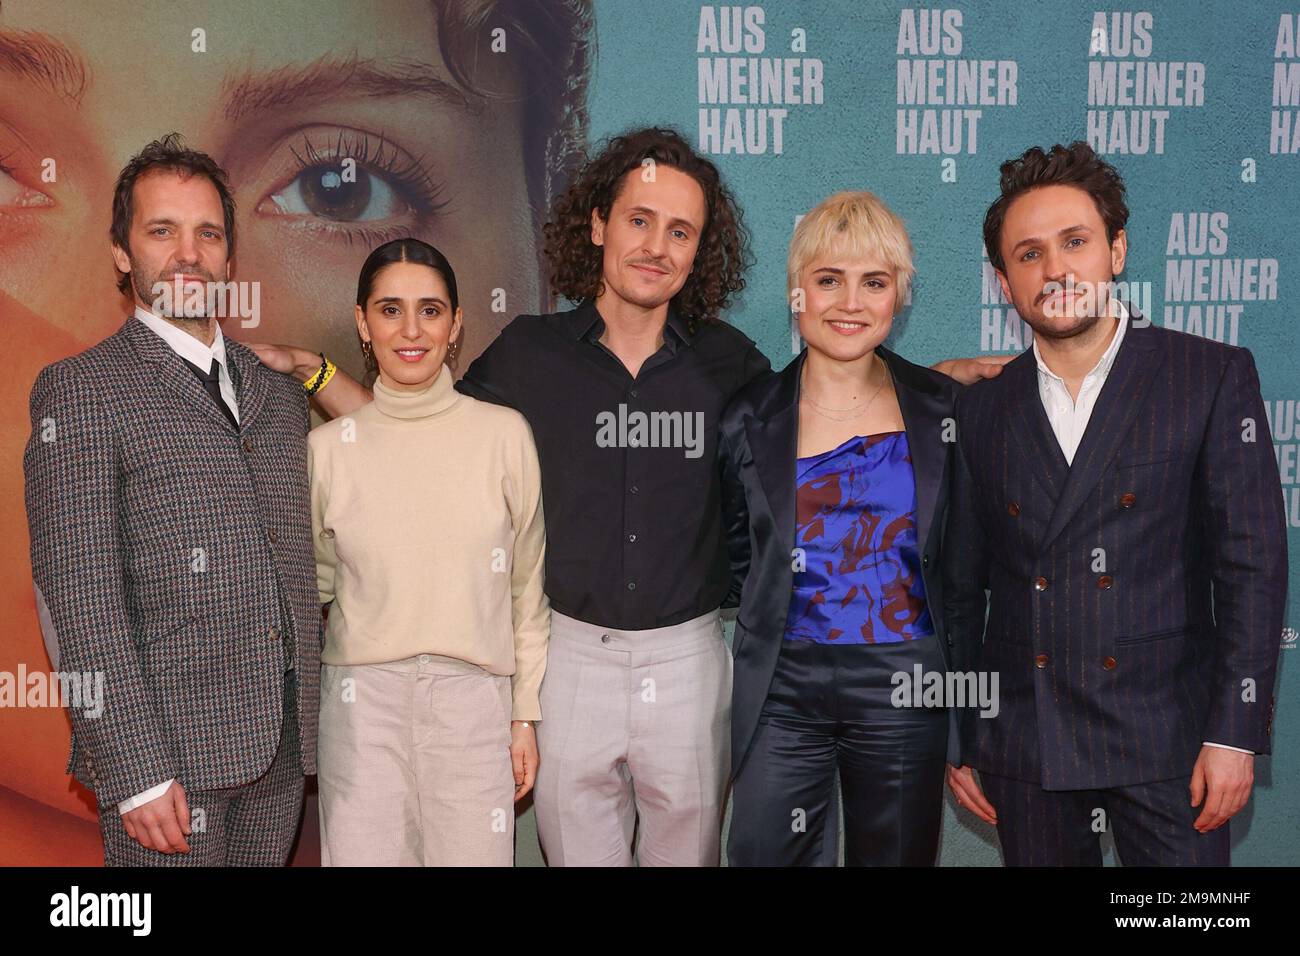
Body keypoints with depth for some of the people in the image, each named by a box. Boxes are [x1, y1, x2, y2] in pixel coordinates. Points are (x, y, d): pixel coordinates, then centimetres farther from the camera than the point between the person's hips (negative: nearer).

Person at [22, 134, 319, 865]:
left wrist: (311, 719, 10)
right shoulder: (80, 391, -3)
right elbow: (79, 598, -10)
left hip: (284, 749, 5)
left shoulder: (281, 395, 15)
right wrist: (138, 772, -16)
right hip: (170, 754, -5)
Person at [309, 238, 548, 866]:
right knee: (364, 852, 4)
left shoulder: (505, 434, -2)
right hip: (362, 701, 0)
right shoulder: (327, 447, 0)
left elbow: (527, 589, 5)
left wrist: (526, 715, 5)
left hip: (474, 699, 0)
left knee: (472, 855, 5)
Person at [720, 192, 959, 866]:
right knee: (762, 854, 5)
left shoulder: (943, 407, 1)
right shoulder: (750, 419, 1)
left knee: (897, 855, 13)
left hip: (904, 685, 0)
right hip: (782, 687, 0)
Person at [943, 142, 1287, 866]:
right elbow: (963, 586, 10)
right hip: (1023, 745, 3)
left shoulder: (1213, 377, -2)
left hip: (1166, 738, -2)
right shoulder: (982, 407, 6)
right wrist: (957, 739, 8)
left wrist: (1235, 732, -10)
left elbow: (1253, 562, -5)